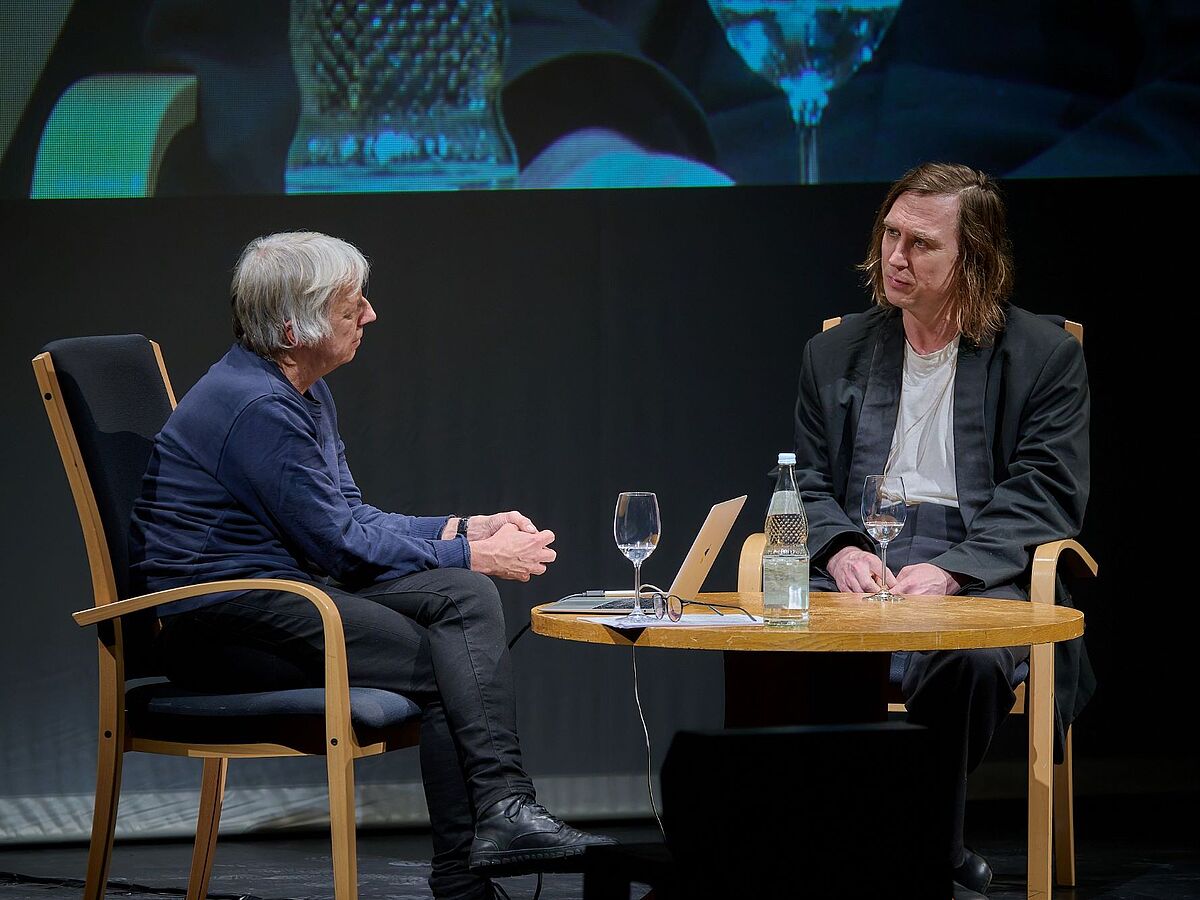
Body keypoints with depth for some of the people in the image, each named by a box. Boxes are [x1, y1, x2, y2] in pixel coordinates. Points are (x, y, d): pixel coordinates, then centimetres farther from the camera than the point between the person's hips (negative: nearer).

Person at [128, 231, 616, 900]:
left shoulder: (306, 393, 13)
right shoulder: (256, 407, -19)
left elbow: (352, 515, 18)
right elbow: (340, 543, -16)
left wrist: (462, 530, 4)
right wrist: (473, 556, -10)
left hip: (288, 588, 9)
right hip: (220, 618, -9)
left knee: (466, 596, -13)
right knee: (440, 669, -19)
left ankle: (502, 813, -25)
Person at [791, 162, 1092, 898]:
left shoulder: (1047, 356, 7)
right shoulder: (836, 354, 21)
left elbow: (1045, 500, -1)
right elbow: (808, 484, 18)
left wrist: (951, 572, -17)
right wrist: (840, 549, -6)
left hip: (980, 573, -3)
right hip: (858, 566, 3)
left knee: (964, 658, -39)